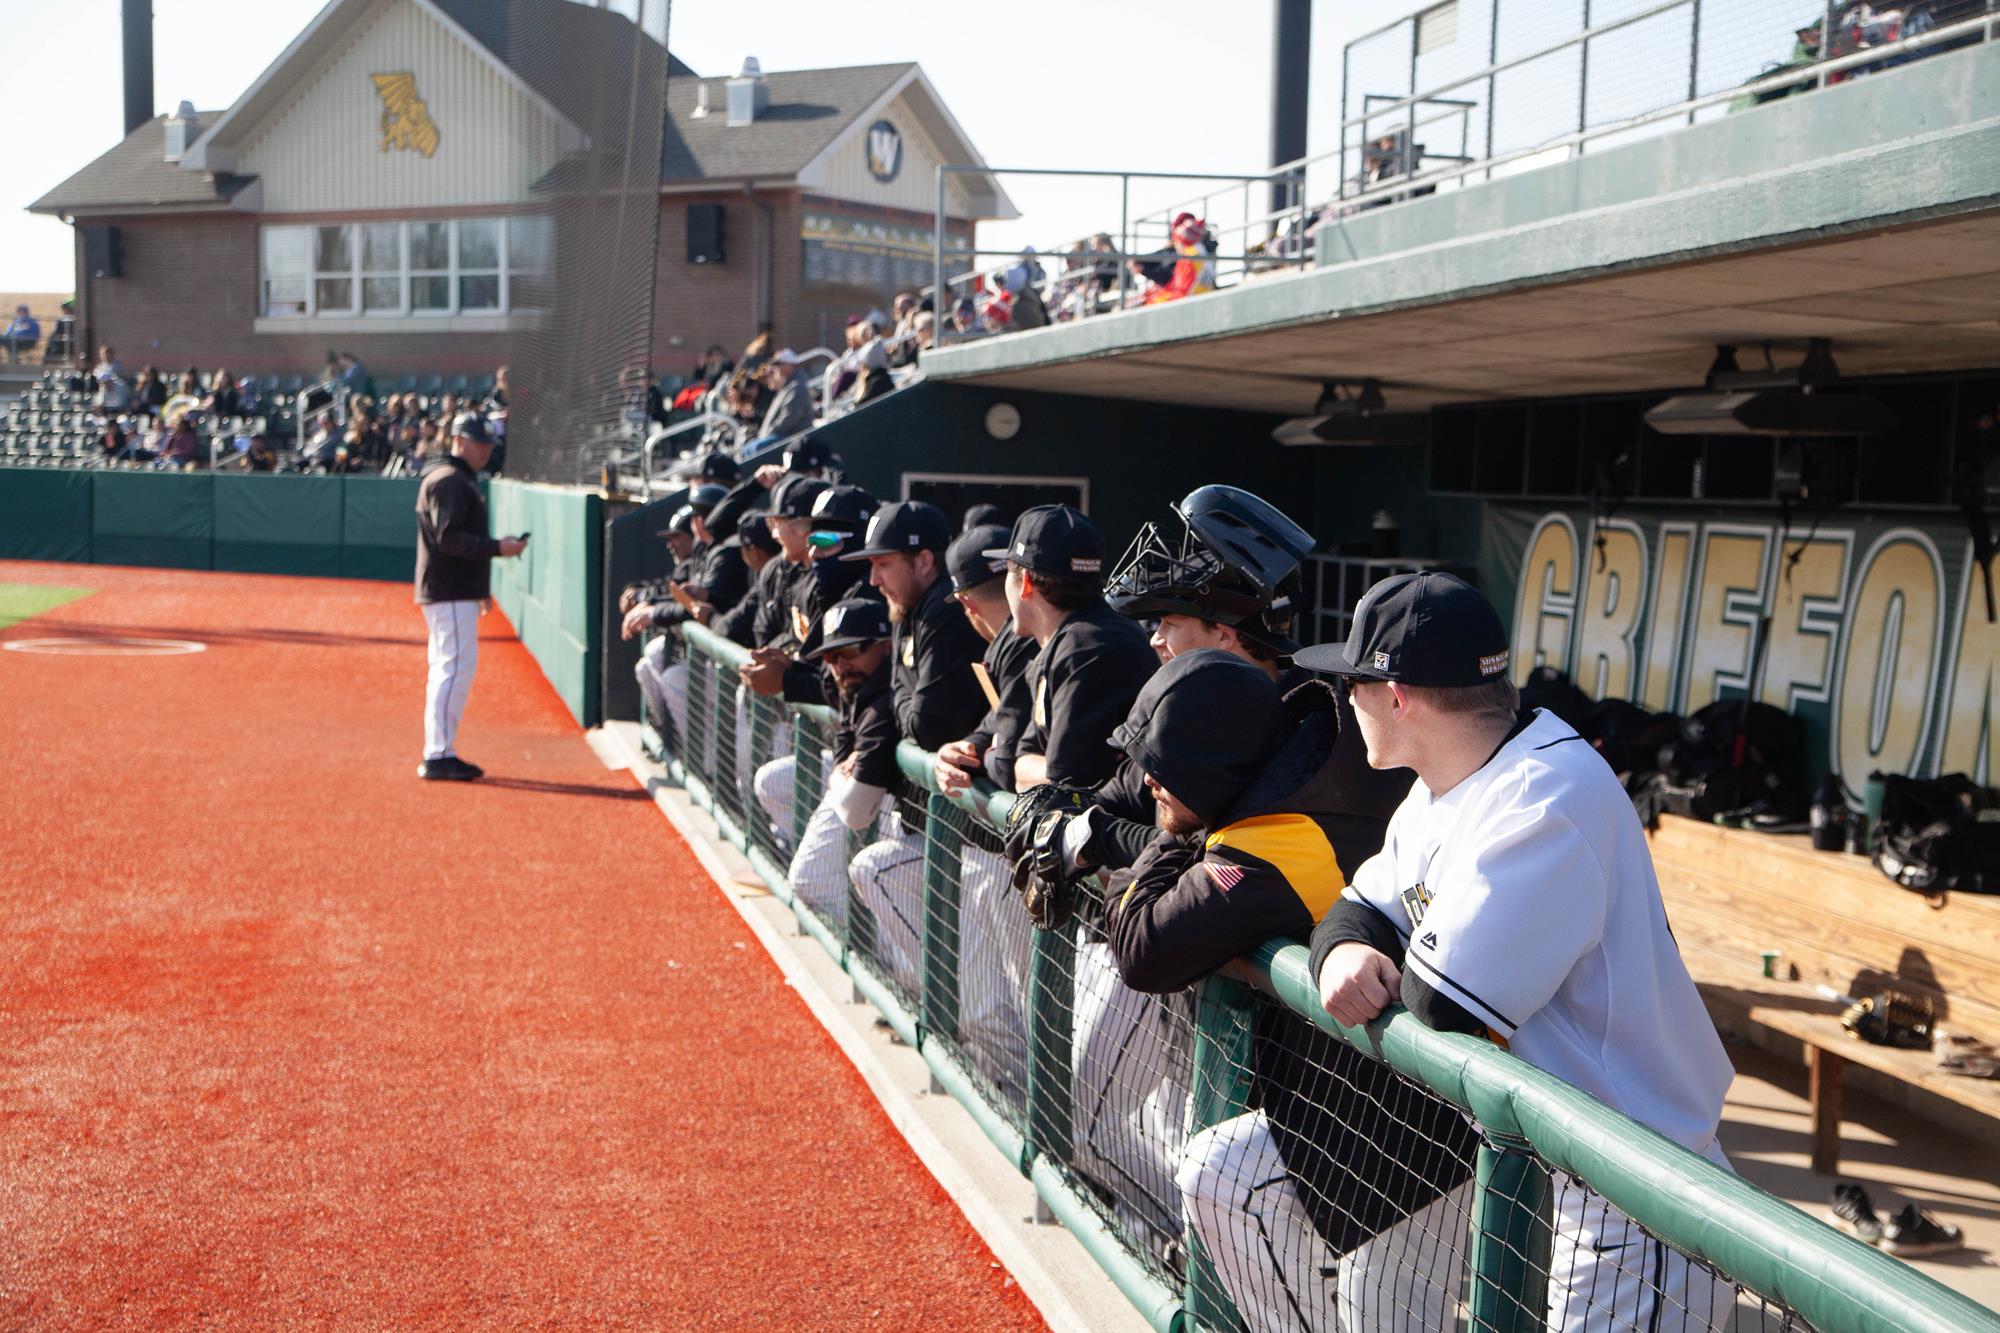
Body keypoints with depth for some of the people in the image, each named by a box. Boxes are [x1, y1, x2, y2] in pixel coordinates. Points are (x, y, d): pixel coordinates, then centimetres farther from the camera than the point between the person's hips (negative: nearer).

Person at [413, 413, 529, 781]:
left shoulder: (462, 480, 20)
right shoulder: (449, 481, -12)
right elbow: (448, 537, -22)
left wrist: (481, 589, 23)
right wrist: (497, 547, -25)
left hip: (459, 591, 11)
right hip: (450, 594, -11)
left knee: (448, 669, 13)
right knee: (456, 667, -12)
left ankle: (440, 754, 19)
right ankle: (437, 757, -10)